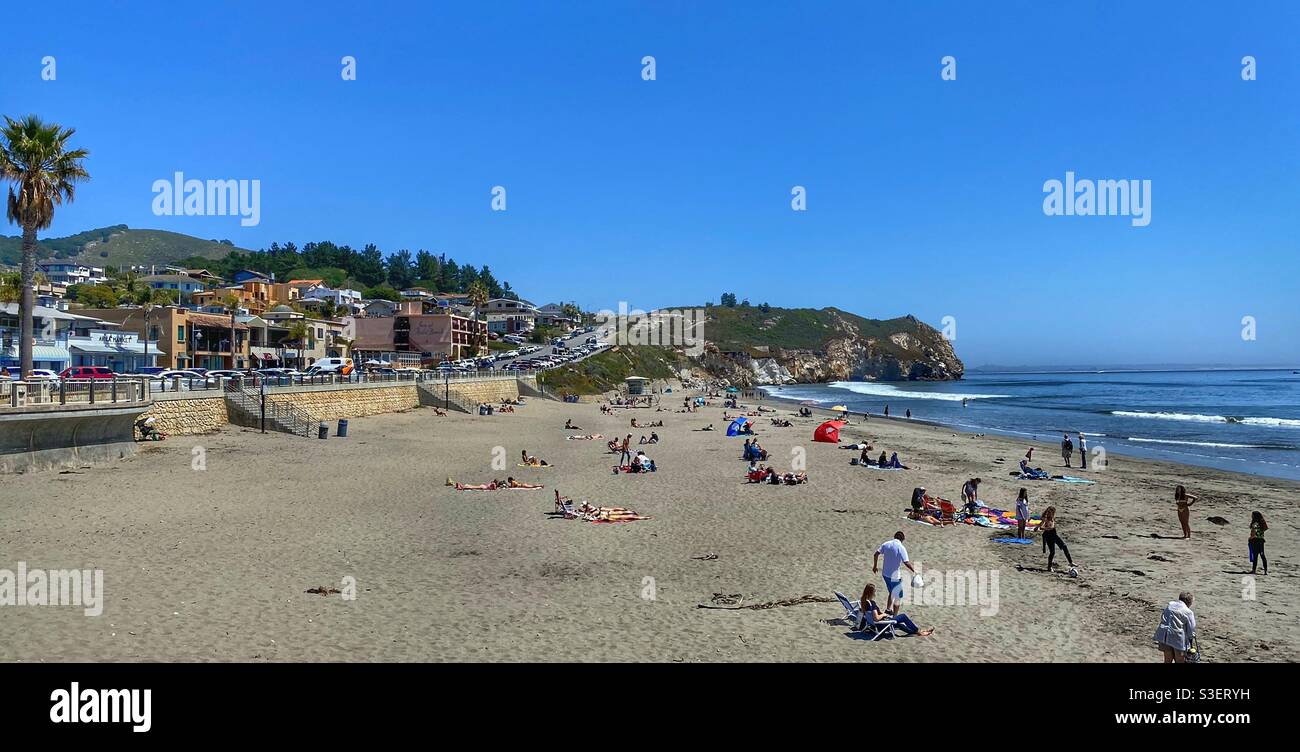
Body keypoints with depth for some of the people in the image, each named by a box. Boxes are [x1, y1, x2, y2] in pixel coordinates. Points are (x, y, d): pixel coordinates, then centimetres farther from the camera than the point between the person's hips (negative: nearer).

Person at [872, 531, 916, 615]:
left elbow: (876, 554, 3)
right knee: (898, 598, 8)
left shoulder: (886, 544, 1)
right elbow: (906, 563, -23)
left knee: (892, 593, 30)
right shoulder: (901, 548, -17)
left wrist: (875, 565, 17)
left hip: (885, 574, 7)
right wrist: (914, 570, -10)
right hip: (895, 577, -7)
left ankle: (888, 609, 41)